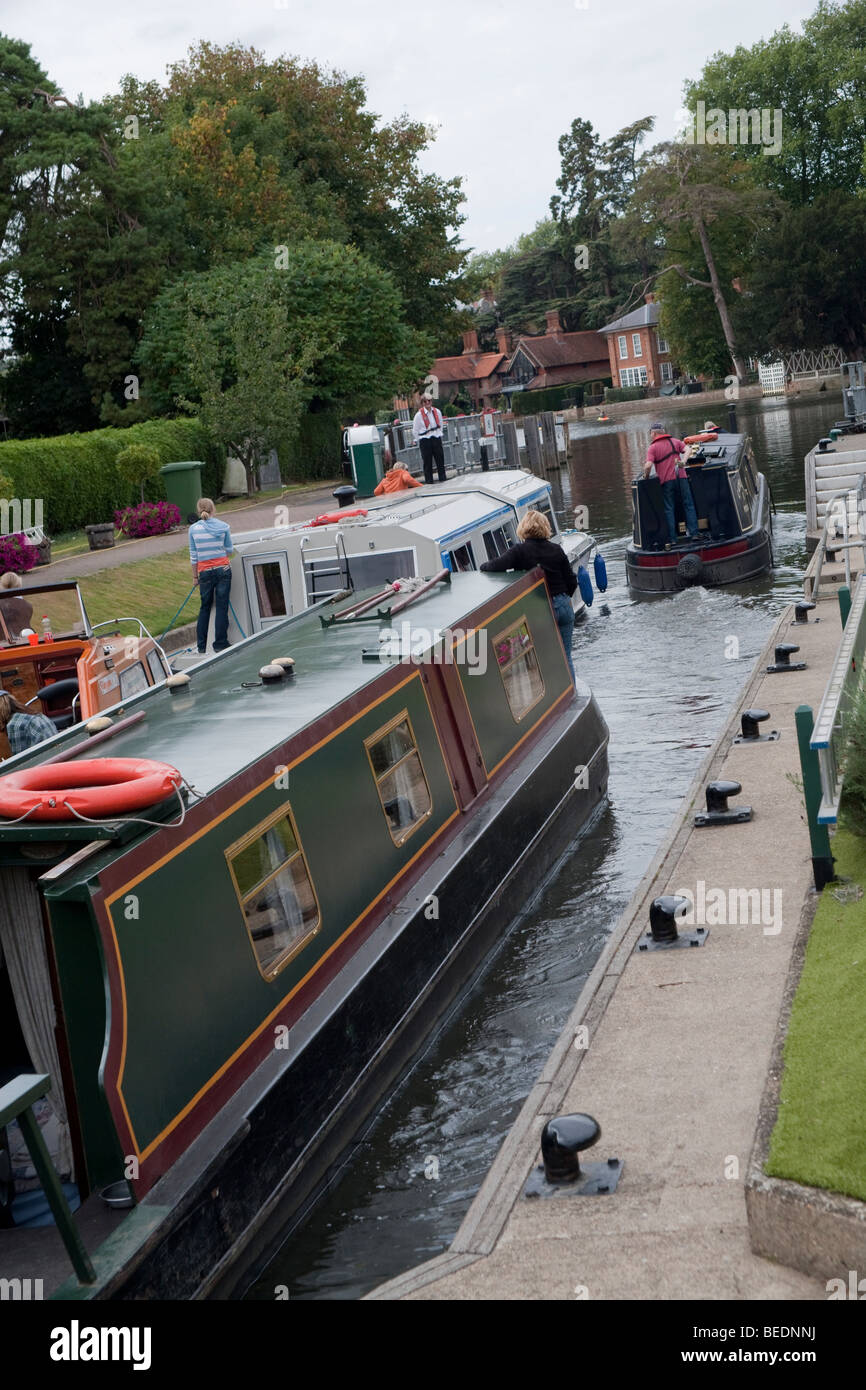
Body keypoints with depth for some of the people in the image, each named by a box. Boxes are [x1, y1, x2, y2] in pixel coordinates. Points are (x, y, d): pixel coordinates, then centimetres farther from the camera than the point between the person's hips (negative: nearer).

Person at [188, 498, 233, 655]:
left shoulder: (193, 529, -2)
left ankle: (201, 647, 14)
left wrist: (194, 576, 11)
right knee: (222, 607, 5)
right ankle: (220, 644, 7)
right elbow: (229, 550, 5)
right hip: (223, 569, -1)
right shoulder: (223, 526, -3)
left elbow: (193, 555, 2)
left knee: (205, 607, 13)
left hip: (205, 572, 1)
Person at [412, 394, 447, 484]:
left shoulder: (437, 412, 6)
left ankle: (442, 479, 13)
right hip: (425, 440, -3)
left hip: (436, 438, 3)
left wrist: (439, 434, 13)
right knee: (427, 462, -1)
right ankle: (429, 481, 6)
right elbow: (415, 431, 0)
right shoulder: (419, 414, -6)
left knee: (440, 459, 4)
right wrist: (418, 441, 2)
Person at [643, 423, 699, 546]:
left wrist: (646, 475, 1)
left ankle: (672, 539, 1)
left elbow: (648, 465, -15)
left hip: (666, 481, -2)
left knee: (669, 509, 4)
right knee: (688, 505, 9)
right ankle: (694, 533, 4)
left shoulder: (652, 448, -2)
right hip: (680, 477, 2)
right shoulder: (675, 441, 11)